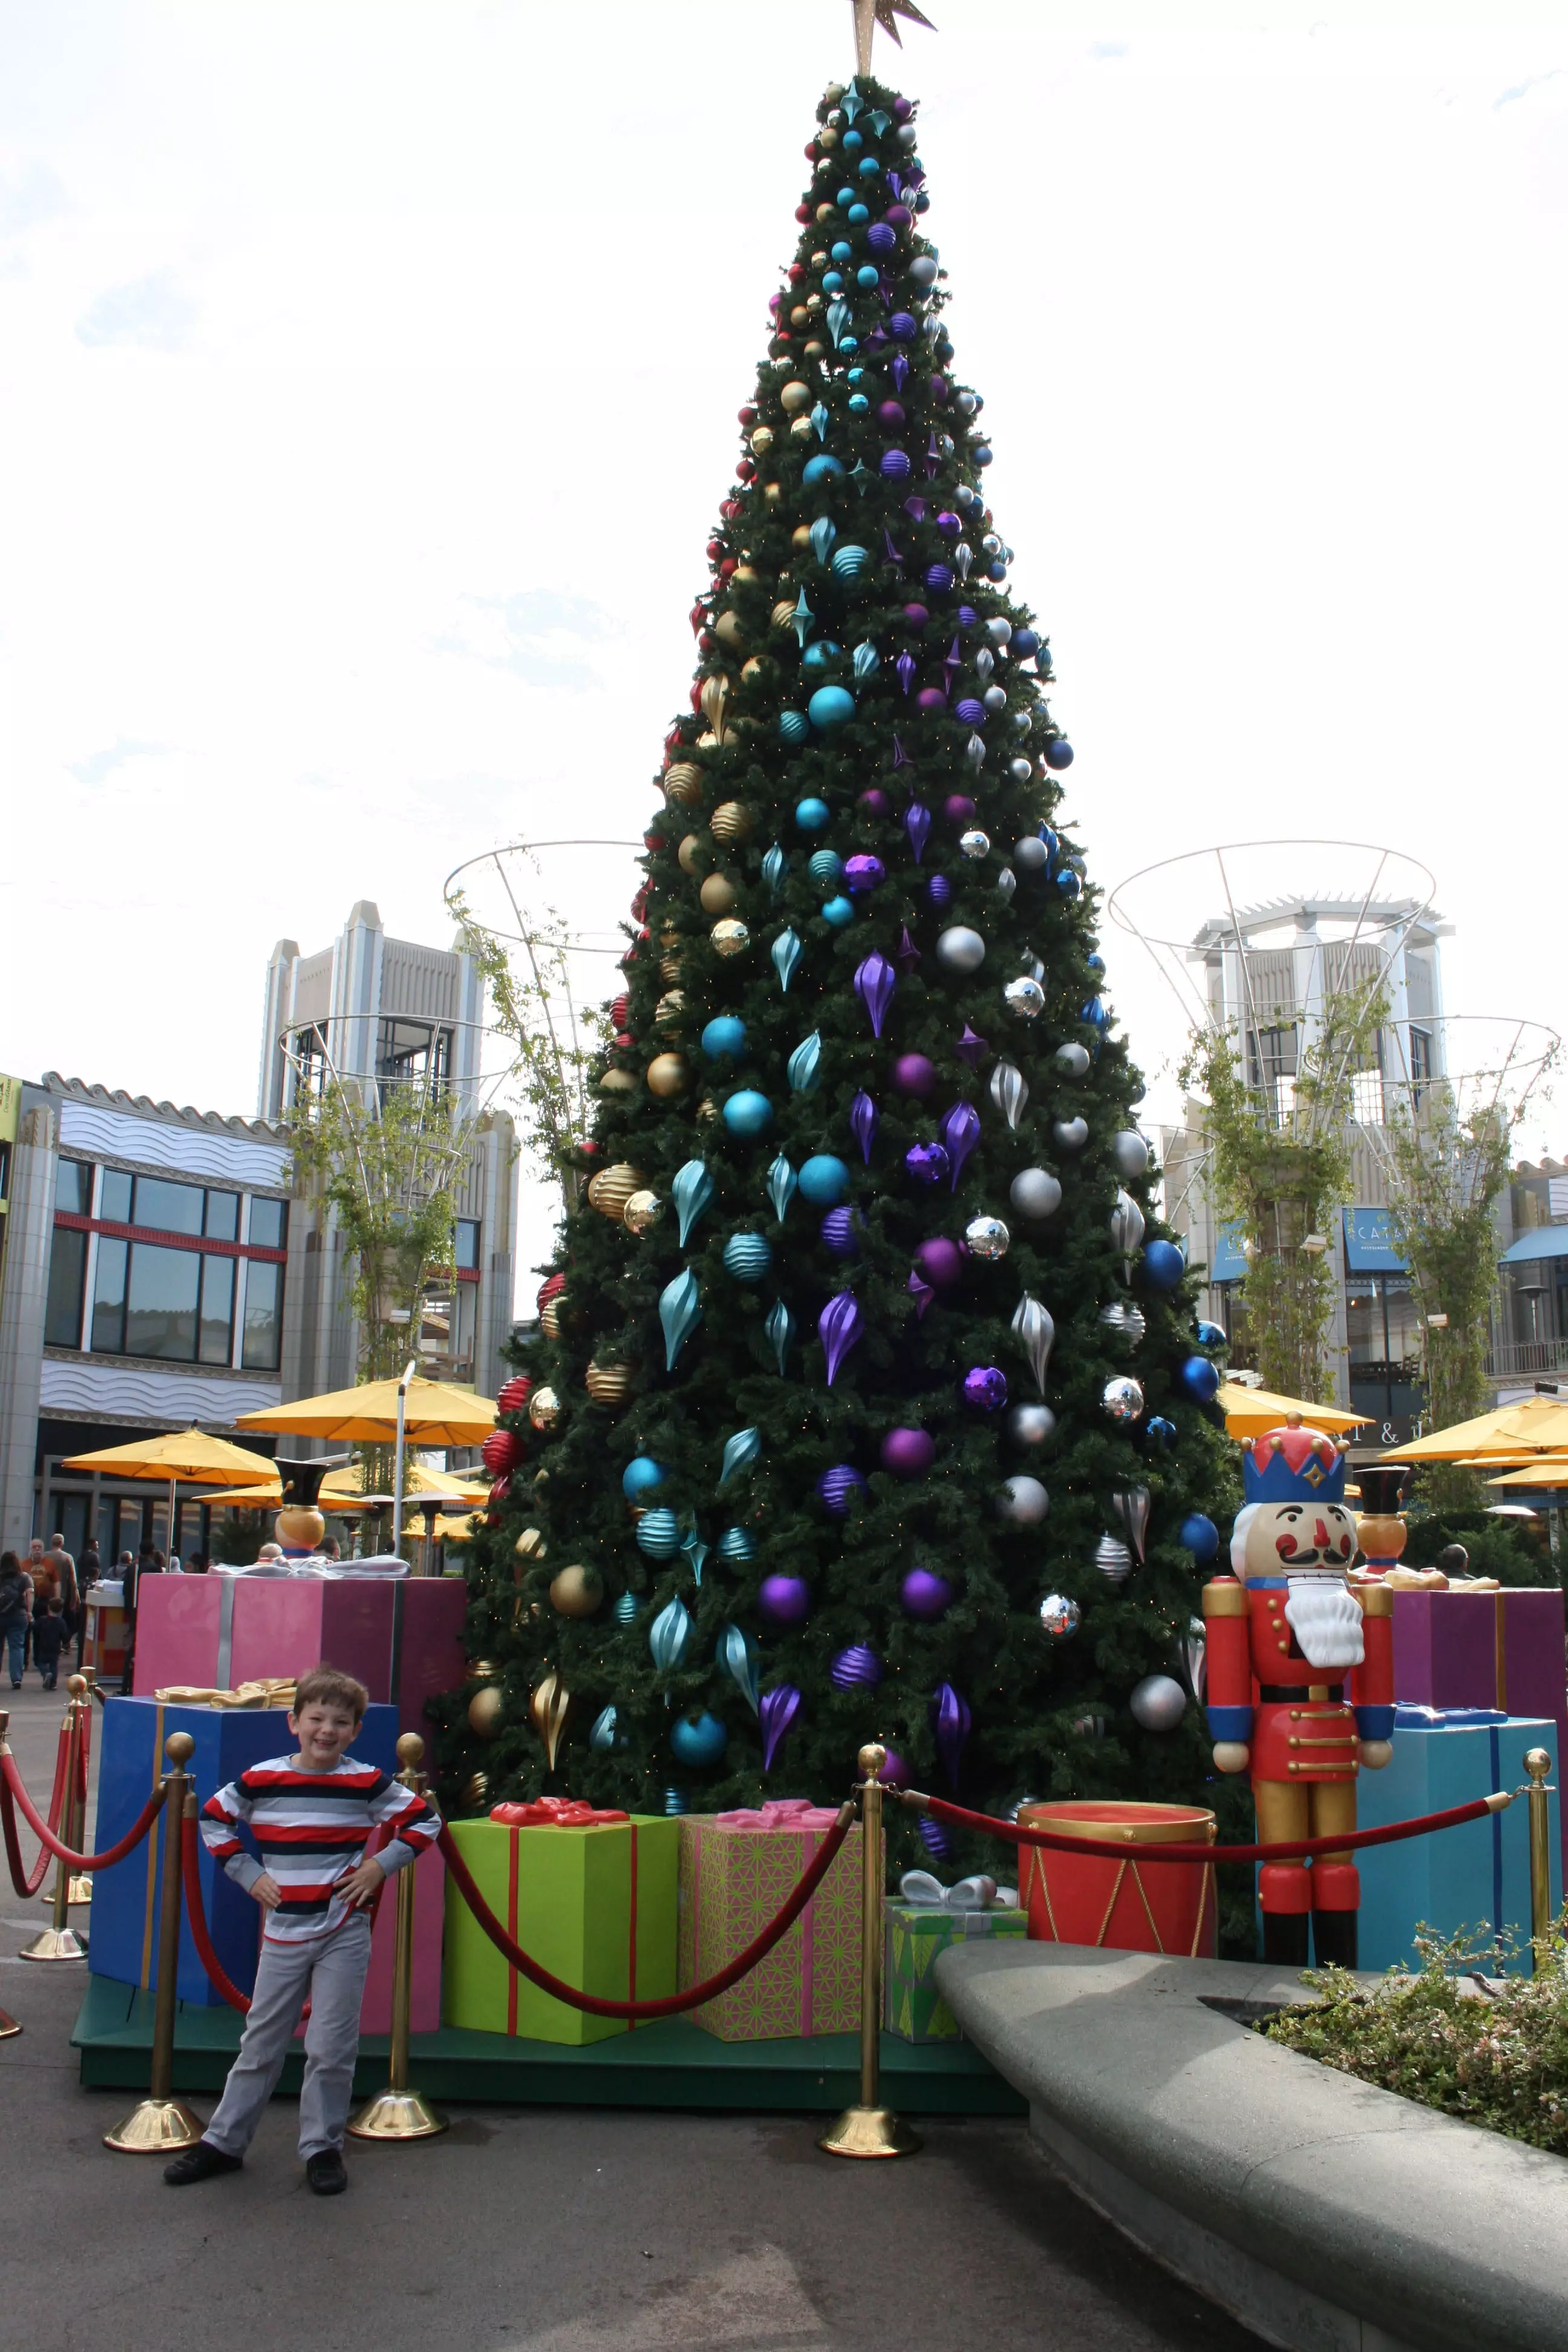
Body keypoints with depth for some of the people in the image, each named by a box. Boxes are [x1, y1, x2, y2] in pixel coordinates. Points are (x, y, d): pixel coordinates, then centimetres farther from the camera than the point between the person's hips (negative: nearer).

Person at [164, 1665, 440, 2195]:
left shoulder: (367, 1783, -7)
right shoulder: (260, 1780, -5)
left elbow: (425, 1819, 0)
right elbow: (213, 1819, 9)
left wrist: (380, 1866, -7)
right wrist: (247, 1874, 1)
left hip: (344, 1935, -1)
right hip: (283, 1934, 1)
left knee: (332, 2050, 3)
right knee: (260, 2045, 11)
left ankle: (323, 2147, 19)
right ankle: (223, 2141, 25)